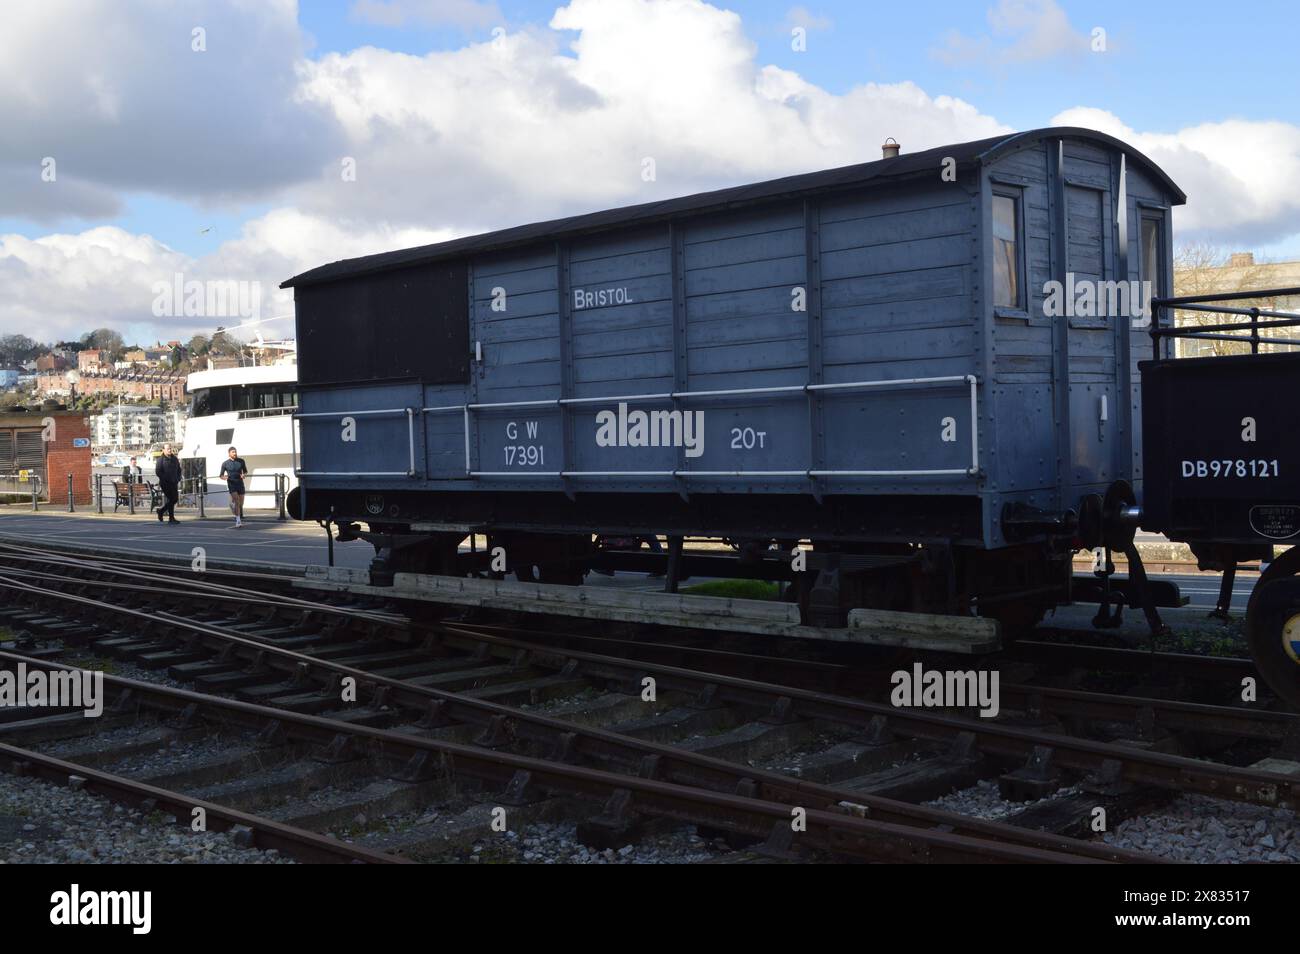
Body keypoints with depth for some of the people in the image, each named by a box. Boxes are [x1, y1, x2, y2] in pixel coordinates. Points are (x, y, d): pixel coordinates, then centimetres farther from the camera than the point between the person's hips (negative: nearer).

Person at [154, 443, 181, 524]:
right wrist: (166, 479, -16)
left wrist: (178, 479, 8)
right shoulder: (161, 459, -5)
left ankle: (161, 510, 27)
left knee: (175, 499, 6)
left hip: (174, 483, 7)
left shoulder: (174, 459, 15)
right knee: (171, 499, -9)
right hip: (165, 483, -7)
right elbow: (158, 472, -11)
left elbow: (179, 470, 23)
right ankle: (171, 518, -2)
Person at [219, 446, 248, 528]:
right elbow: (221, 475, 6)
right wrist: (224, 477, -18)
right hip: (231, 484, -3)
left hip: (240, 483, 3)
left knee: (241, 503, 10)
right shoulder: (225, 463, -2)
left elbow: (245, 471, 16)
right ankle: (238, 520, -18)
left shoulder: (241, 461, 3)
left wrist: (244, 475, -7)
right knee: (236, 501, -19)